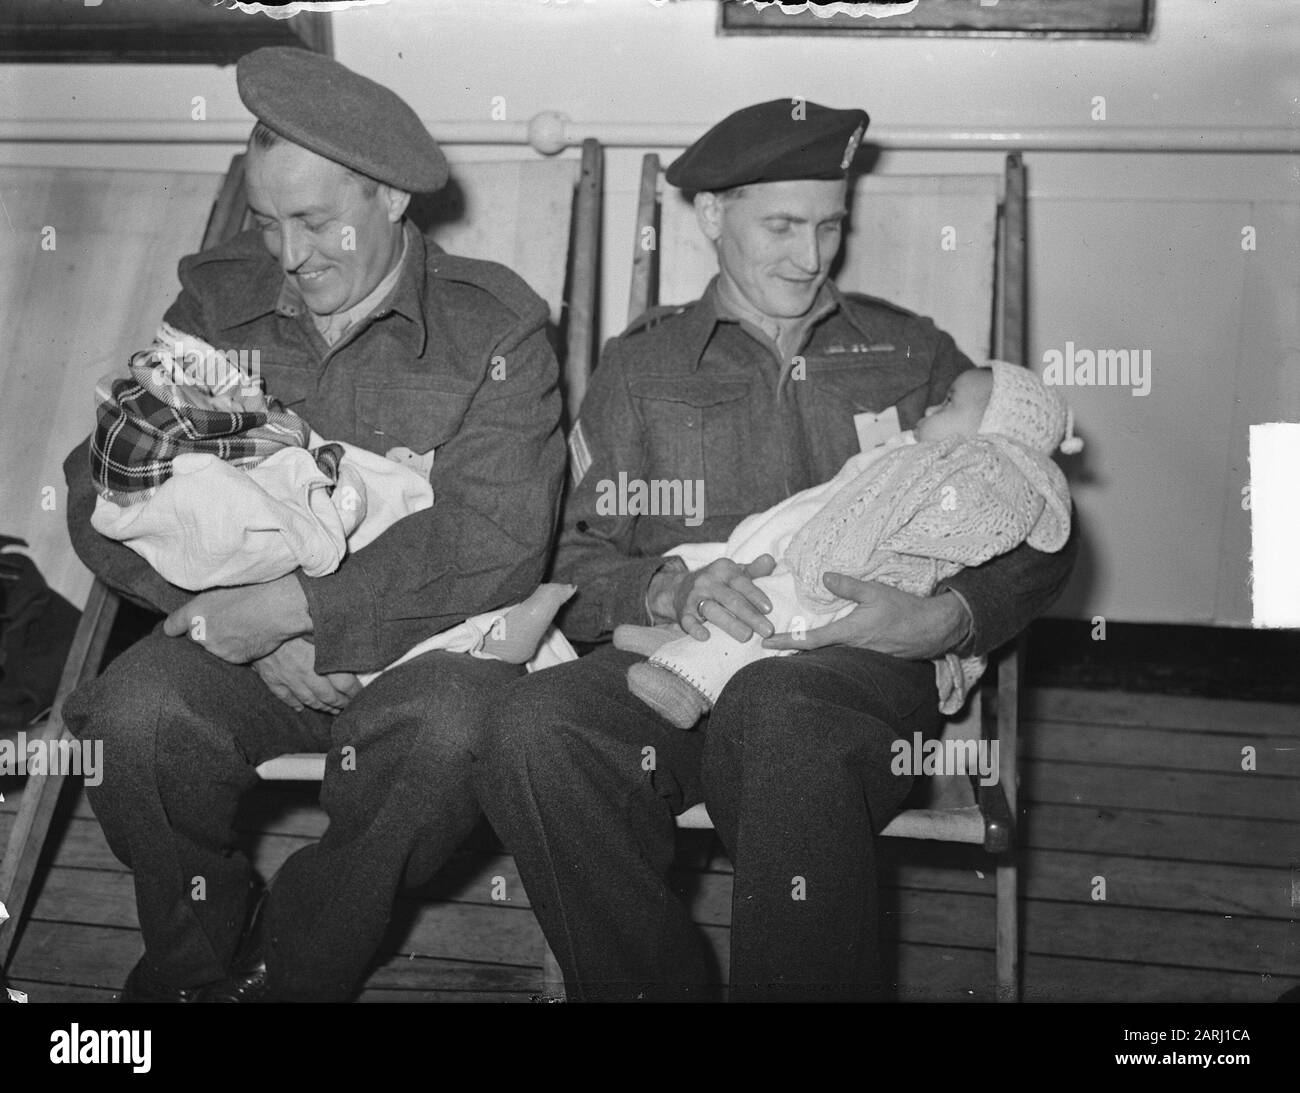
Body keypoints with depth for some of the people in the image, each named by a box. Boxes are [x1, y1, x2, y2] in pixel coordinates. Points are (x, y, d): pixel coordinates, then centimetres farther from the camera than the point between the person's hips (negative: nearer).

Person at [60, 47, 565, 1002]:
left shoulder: (494, 328, -3)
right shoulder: (216, 302, 7)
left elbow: (496, 547, -12)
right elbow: (104, 493, 2)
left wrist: (298, 606, -20)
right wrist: (252, 627, -13)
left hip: (424, 638, -2)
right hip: (246, 635, 3)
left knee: (452, 733, -34)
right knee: (138, 716, -28)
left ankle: (283, 976, -9)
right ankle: (202, 965, 1)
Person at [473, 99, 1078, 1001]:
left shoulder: (912, 353, 19)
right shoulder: (640, 366, 19)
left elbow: (1036, 539, 14)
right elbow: (581, 567, 12)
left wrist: (940, 621, -6)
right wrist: (672, 590, -11)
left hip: (860, 668, -1)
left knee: (778, 718, -39)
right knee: (531, 728, -31)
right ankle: (659, 985, -13)